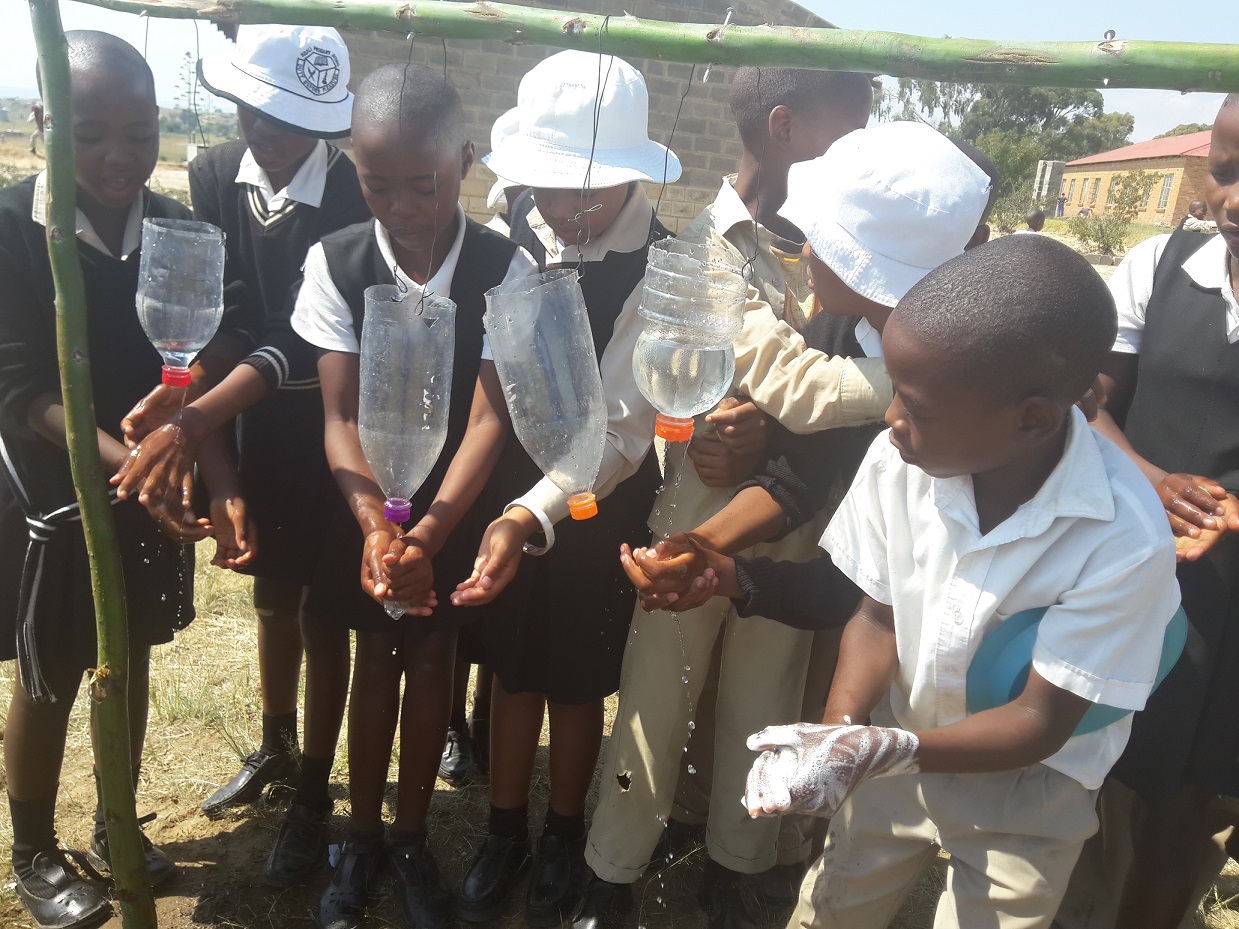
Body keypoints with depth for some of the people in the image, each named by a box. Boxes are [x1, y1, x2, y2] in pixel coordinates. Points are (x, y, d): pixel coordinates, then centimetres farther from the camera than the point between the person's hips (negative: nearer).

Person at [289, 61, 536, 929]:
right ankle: (362, 838, 33)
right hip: (367, 502, 1)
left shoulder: (506, 269, -16)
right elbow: (341, 415, -13)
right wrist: (374, 522, -28)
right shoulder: (337, 261, -13)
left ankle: (412, 839, 32)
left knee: (433, 659, 11)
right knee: (376, 656, 12)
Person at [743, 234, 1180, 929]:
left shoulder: (1127, 541, -30)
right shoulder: (898, 460, -22)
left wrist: (882, 752, -37)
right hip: (896, 752, 3)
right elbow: (879, 617, -7)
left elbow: (1040, 721, -23)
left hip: (1024, 784, -3)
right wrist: (839, 732, -24)